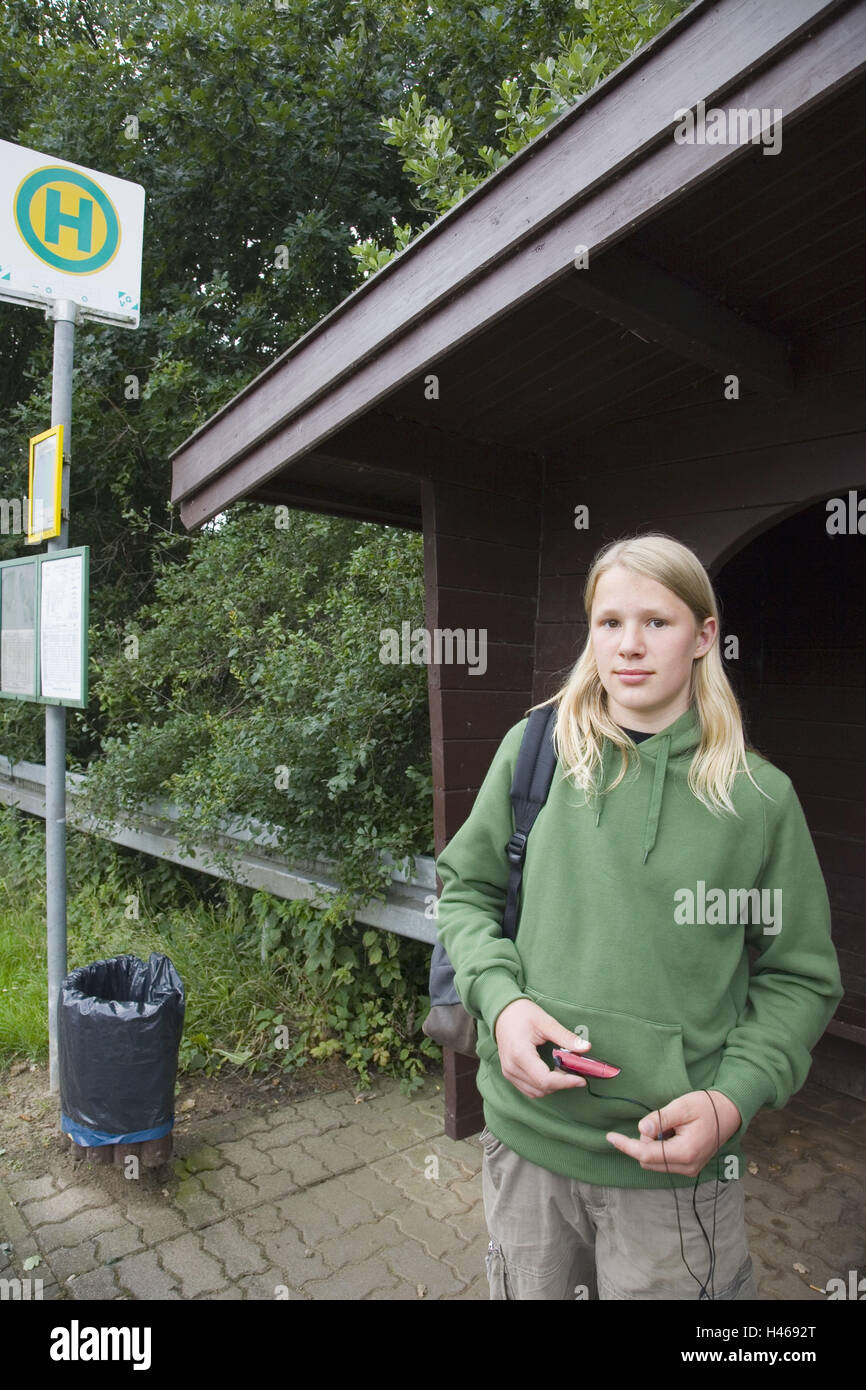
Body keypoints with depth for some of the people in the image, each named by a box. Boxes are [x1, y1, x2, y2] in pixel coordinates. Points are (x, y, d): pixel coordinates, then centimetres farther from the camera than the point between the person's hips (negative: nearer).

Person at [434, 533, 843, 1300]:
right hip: (525, 1130, 2)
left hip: (675, 1161, -1)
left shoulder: (758, 796, -8)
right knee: (531, 1288, 23)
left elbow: (802, 978, 0)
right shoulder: (534, 749, -5)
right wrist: (500, 998, -13)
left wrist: (732, 1100, -14)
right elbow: (465, 889, 3)